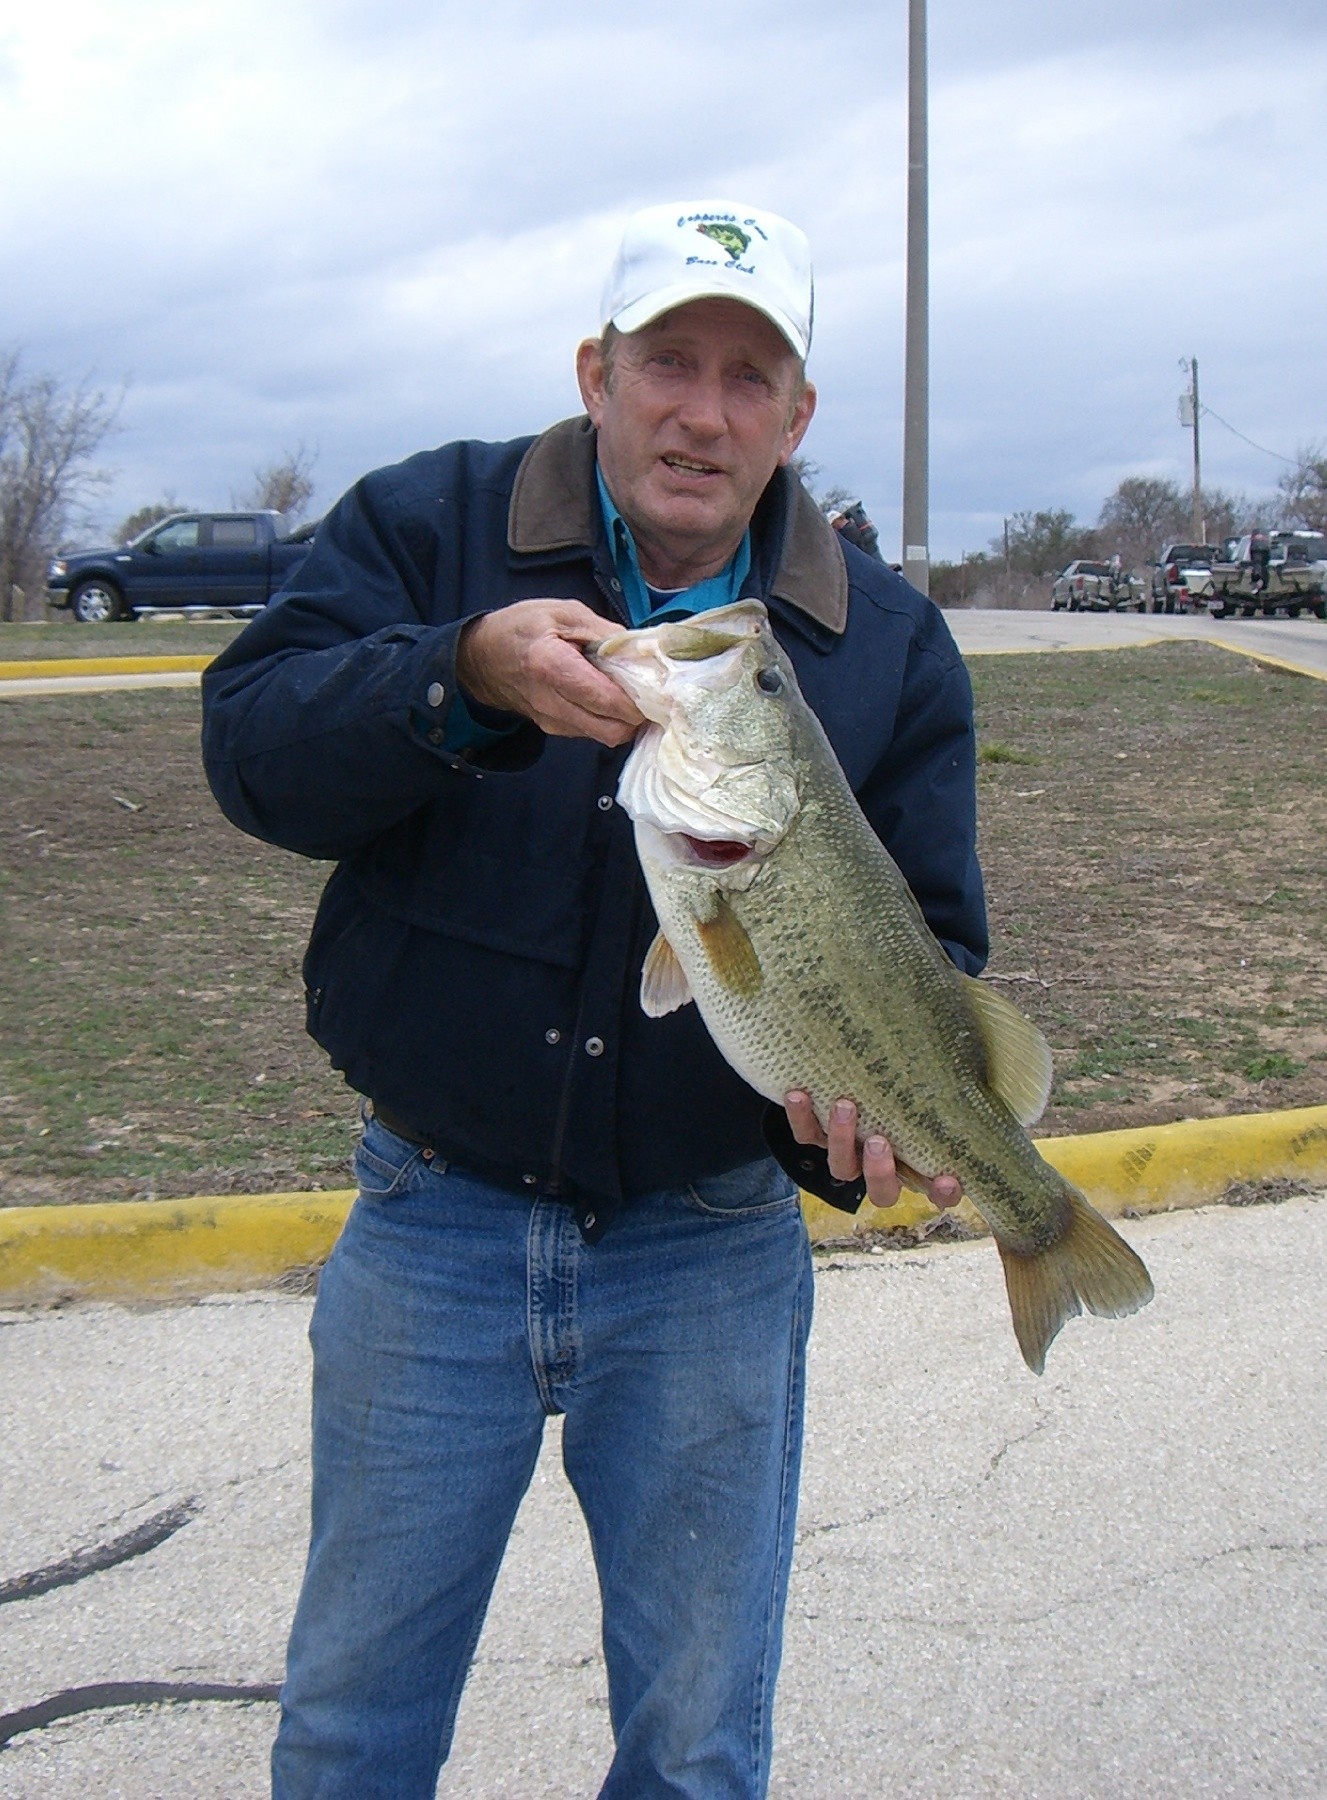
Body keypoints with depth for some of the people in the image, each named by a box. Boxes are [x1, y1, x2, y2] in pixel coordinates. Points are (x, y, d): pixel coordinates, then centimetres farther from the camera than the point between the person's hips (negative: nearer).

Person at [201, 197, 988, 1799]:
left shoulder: (889, 647, 0)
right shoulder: (426, 524, -3)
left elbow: (928, 944, 2)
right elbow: (249, 742, -14)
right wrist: (467, 675, -31)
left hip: (714, 1251, 1)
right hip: (434, 1224, 0)